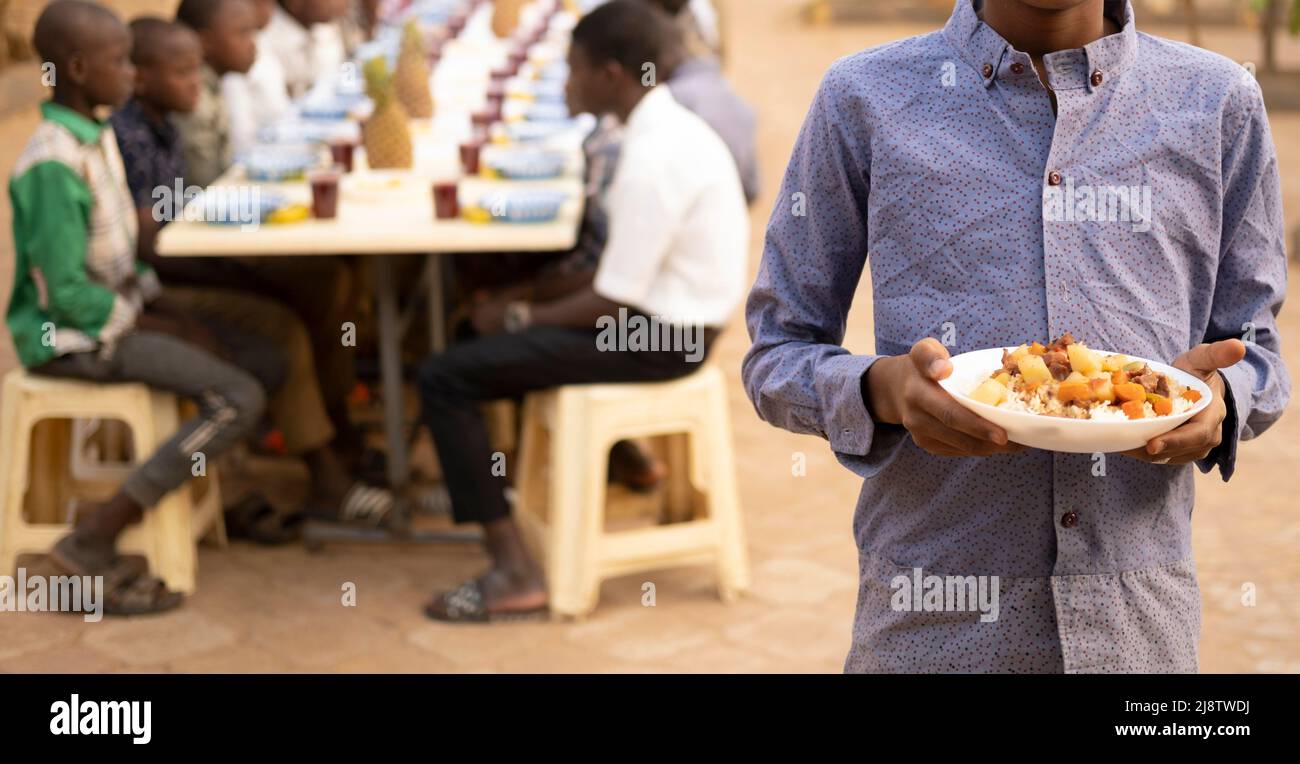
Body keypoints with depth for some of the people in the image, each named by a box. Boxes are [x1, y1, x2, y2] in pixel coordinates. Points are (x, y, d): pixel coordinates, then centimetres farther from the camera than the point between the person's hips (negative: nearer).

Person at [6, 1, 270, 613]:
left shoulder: (96, 137, 7)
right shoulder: (54, 166, -22)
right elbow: (67, 293, -23)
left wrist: (147, 293, 2)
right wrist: (143, 320, -11)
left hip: (113, 312, 10)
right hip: (71, 337, -10)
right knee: (239, 400, -18)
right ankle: (93, 541, -13)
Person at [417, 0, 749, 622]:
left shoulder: (652, 158, -23)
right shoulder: (673, 127, 7)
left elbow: (613, 305, -22)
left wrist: (520, 316, -8)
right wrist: (527, 304, 8)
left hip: (657, 338, -10)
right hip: (674, 318, 10)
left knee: (444, 377, -12)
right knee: (502, 309, 29)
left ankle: (515, 575, -13)